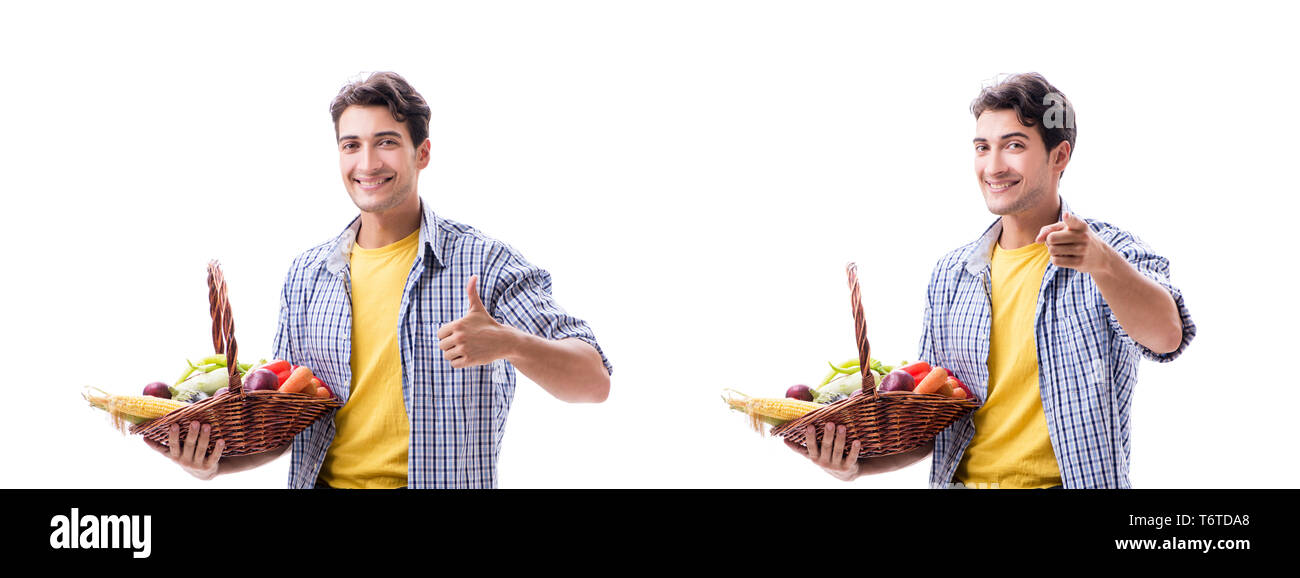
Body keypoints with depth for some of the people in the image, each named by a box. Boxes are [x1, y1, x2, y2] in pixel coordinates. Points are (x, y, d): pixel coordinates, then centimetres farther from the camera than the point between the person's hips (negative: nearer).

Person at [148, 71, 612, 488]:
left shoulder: (483, 263, -1)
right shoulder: (306, 276, 13)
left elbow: (593, 383, -6)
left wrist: (509, 344, -24)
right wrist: (218, 462, 2)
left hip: (443, 487, -2)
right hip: (324, 483, 2)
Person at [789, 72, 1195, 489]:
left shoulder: (1114, 253, 0)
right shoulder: (950, 276, 12)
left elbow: (1166, 336, -20)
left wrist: (1101, 262, -36)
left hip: (1064, 483, -3)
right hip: (960, 481, 4)